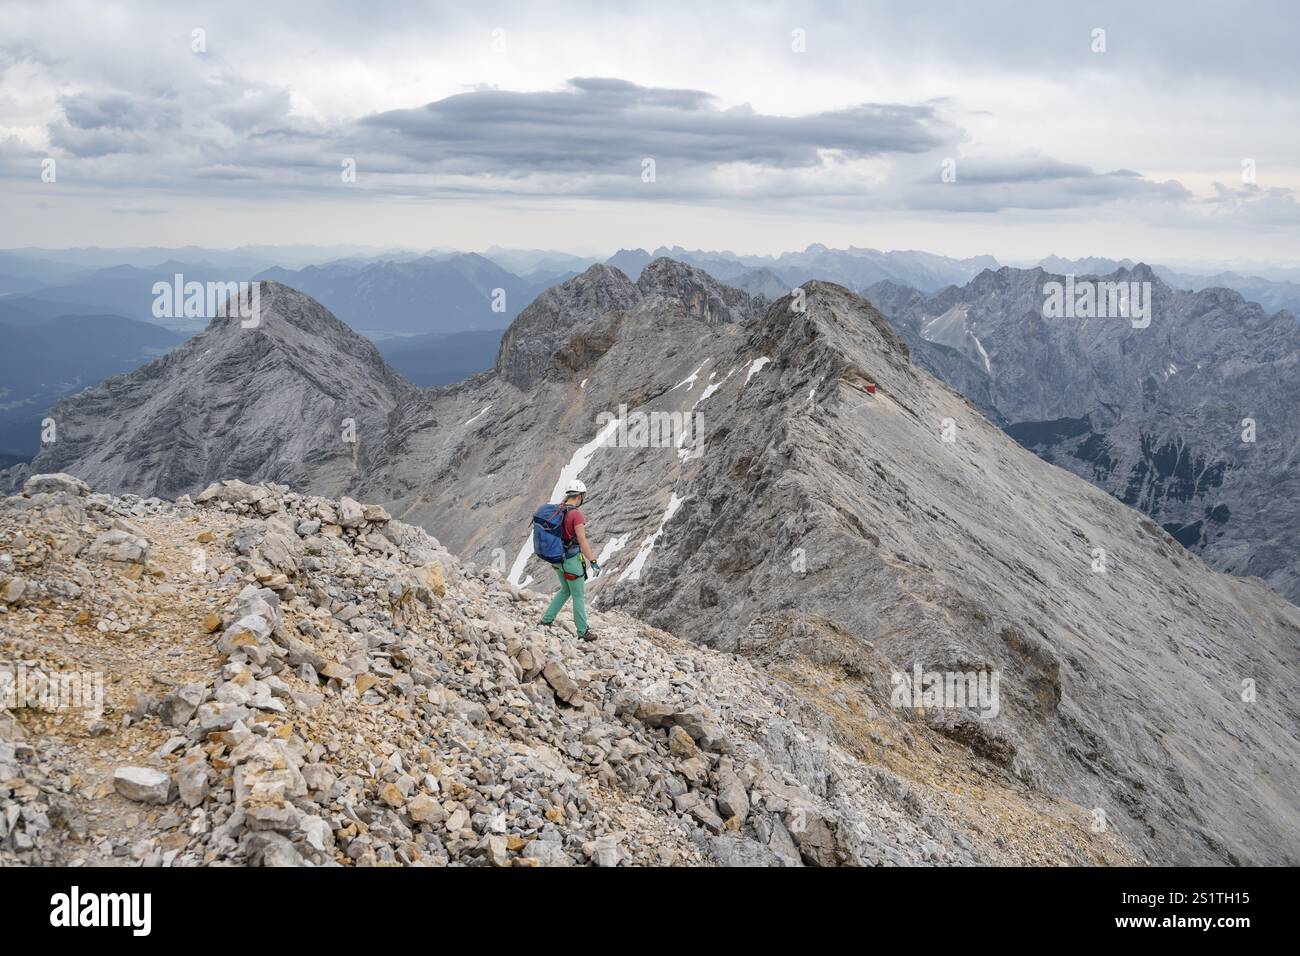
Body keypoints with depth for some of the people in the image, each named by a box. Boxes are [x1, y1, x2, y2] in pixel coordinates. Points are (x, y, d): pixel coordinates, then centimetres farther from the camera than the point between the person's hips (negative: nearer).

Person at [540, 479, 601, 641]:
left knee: (566, 590, 26)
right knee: (579, 596, 6)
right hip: (572, 560, -8)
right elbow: (582, 541, -22)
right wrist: (593, 562, -17)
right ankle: (583, 631, 15)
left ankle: (547, 619, 27)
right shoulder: (576, 514, -21)